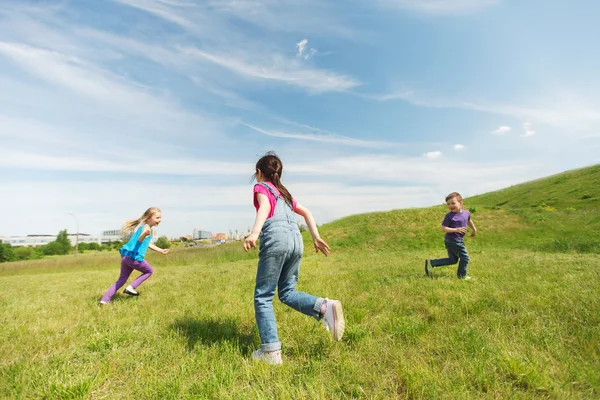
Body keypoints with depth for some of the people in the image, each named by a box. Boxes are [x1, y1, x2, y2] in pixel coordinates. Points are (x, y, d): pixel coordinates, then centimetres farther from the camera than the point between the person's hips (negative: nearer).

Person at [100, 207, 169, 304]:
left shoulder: (142, 226, 22)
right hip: (135, 257, -8)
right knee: (150, 271, 14)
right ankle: (131, 288, 3)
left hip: (126, 256, 8)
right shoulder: (146, 227, -10)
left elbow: (146, 243, 34)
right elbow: (140, 240, -29)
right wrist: (145, 234, -53)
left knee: (122, 279, 17)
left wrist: (161, 250, 38)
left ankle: (105, 299, 10)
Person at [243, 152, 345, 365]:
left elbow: (264, 206, -10)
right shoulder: (284, 192, 30)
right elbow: (306, 212, 26)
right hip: (296, 239, 6)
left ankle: (271, 351, 3)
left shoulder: (261, 187, 11)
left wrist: (254, 232, -25)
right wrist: (316, 237, 22)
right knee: (287, 292, 16)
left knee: (263, 297, 5)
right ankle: (325, 306, -6)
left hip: (276, 239, -6)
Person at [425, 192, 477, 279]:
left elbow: (469, 220, 26)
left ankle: (431, 263, 15)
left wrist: (474, 229, 35)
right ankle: (462, 275, 20)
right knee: (464, 257, 1)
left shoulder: (466, 213, 4)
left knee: (453, 260, 16)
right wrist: (456, 230, -29)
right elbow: (443, 228, -19)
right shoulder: (449, 216, -17)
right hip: (453, 240, -8)